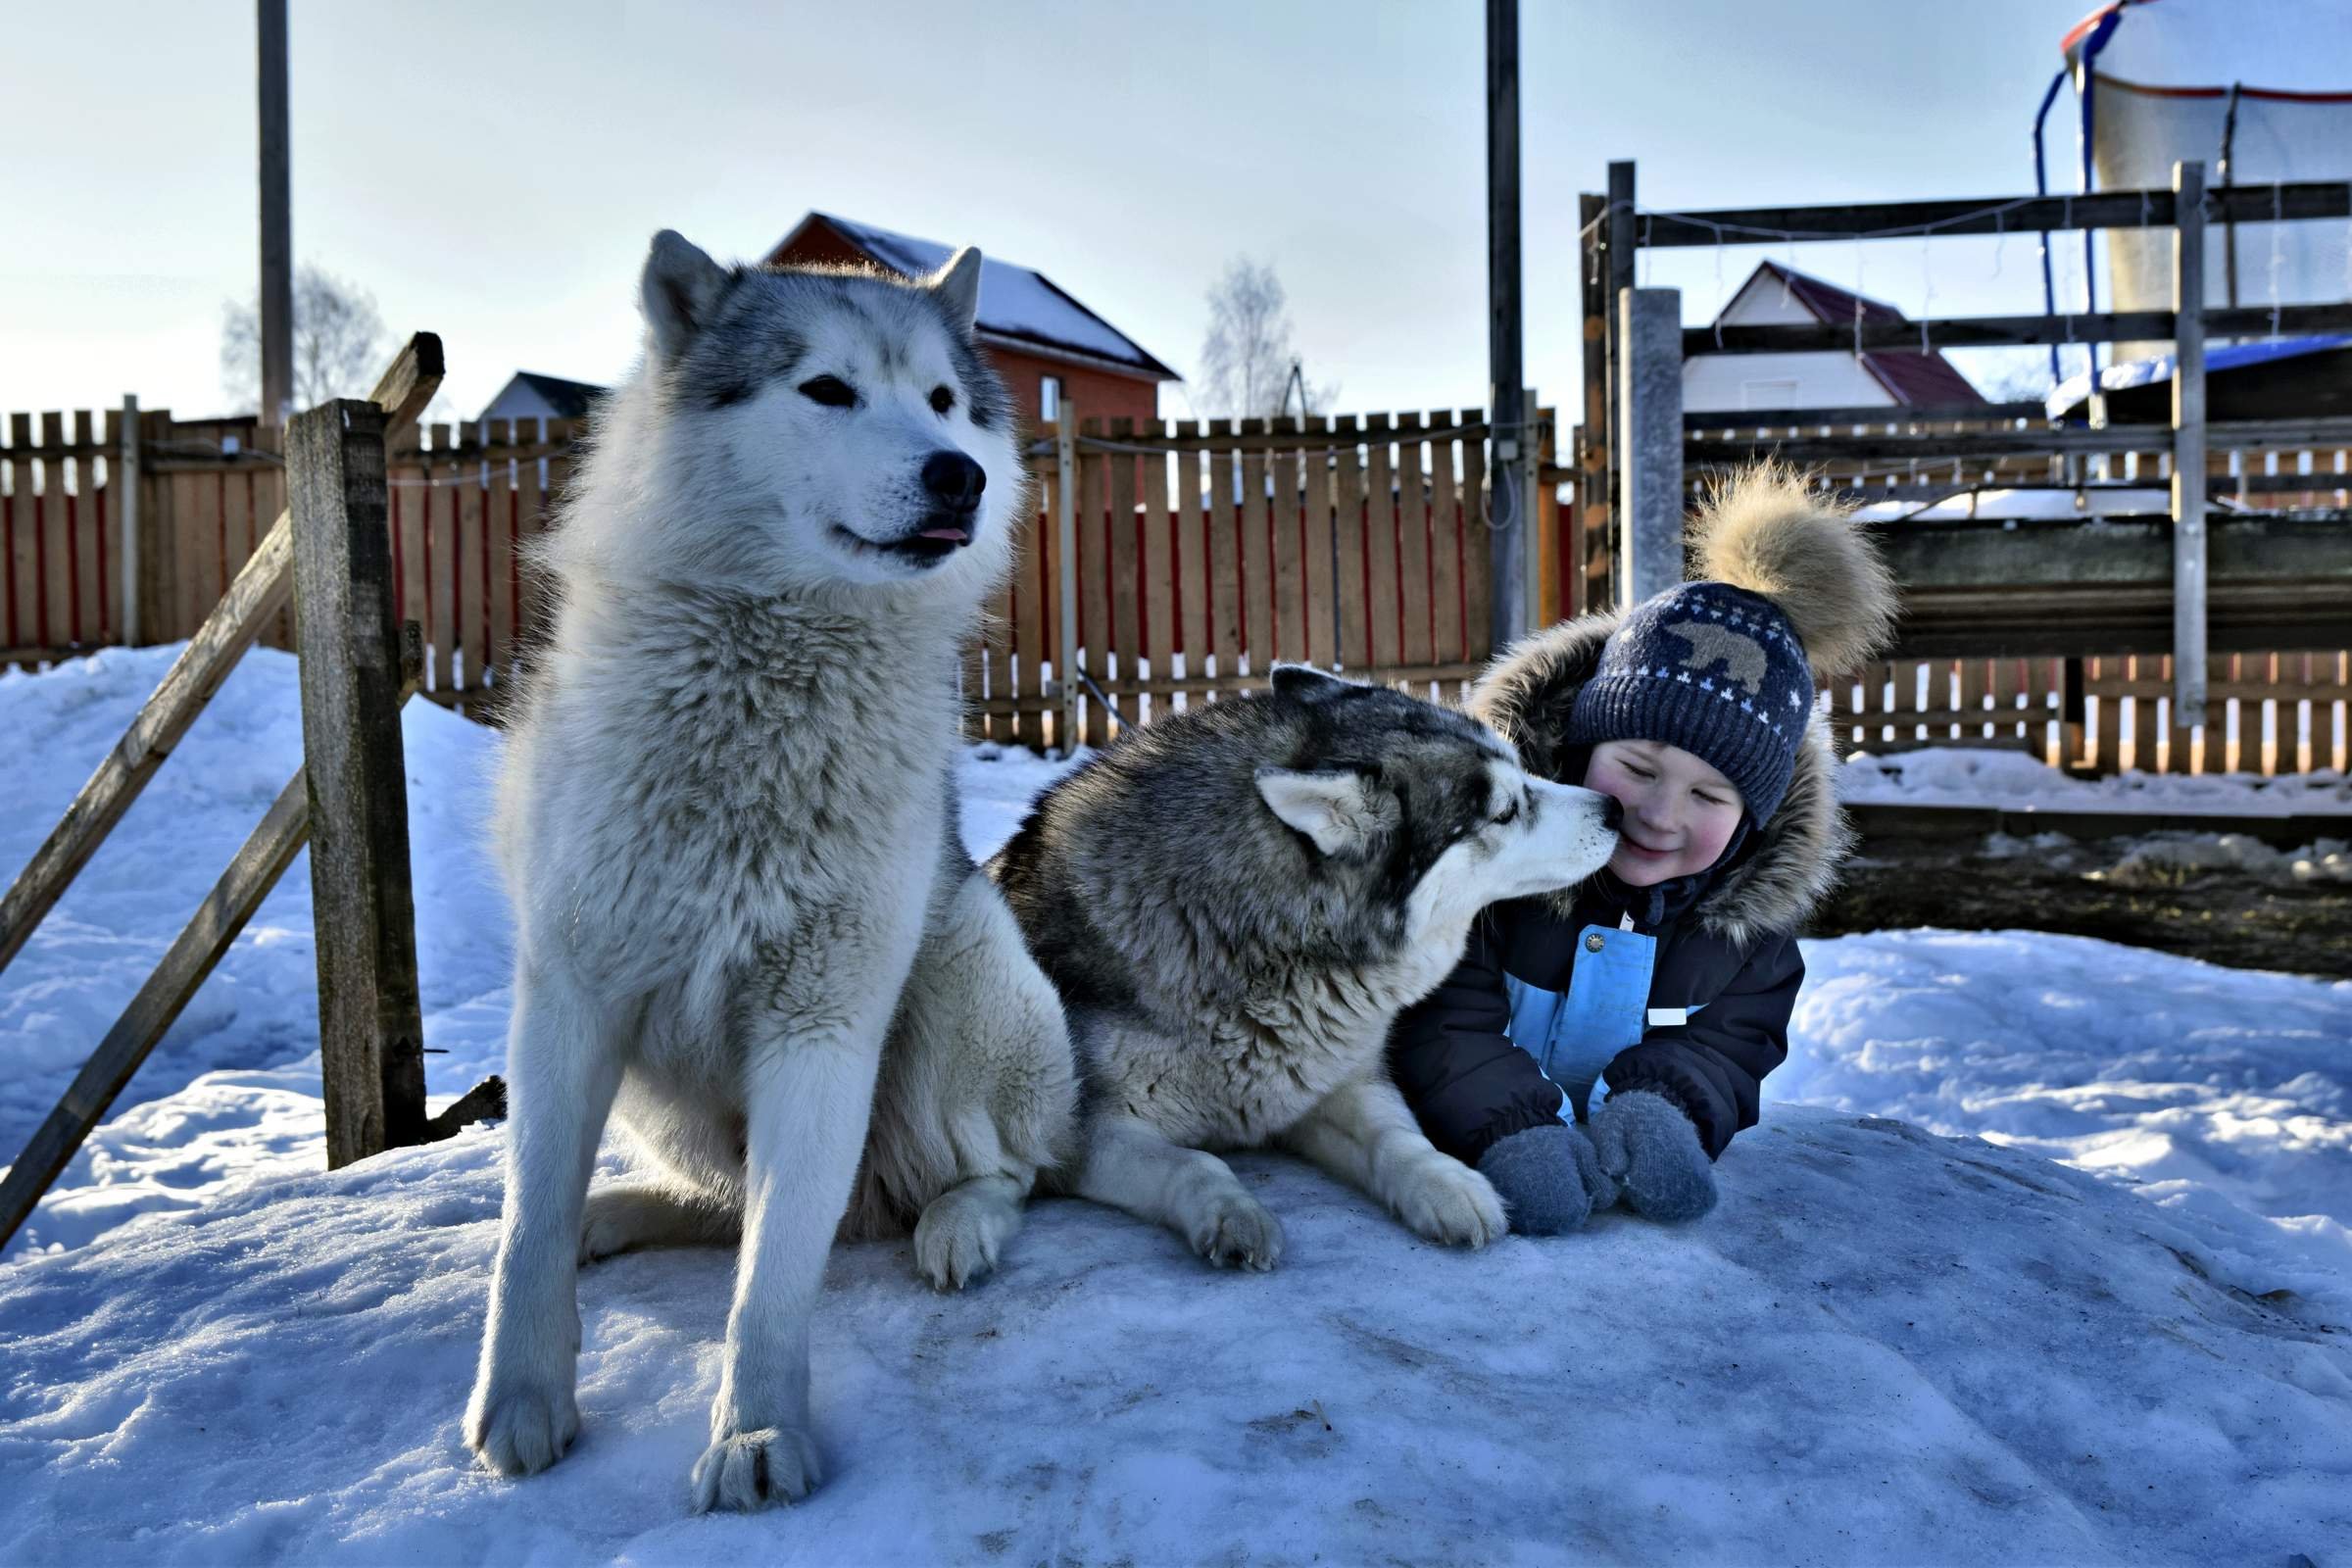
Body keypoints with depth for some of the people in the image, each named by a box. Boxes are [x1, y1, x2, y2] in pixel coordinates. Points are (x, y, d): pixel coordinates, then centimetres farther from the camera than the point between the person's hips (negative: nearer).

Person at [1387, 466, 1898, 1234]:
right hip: (1463, 1147, -2)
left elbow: (1732, 1041, -2)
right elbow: (1443, 1019, -21)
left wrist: (1662, 1110, -25)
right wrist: (1515, 1132, -38)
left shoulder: (1762, 883, -7)